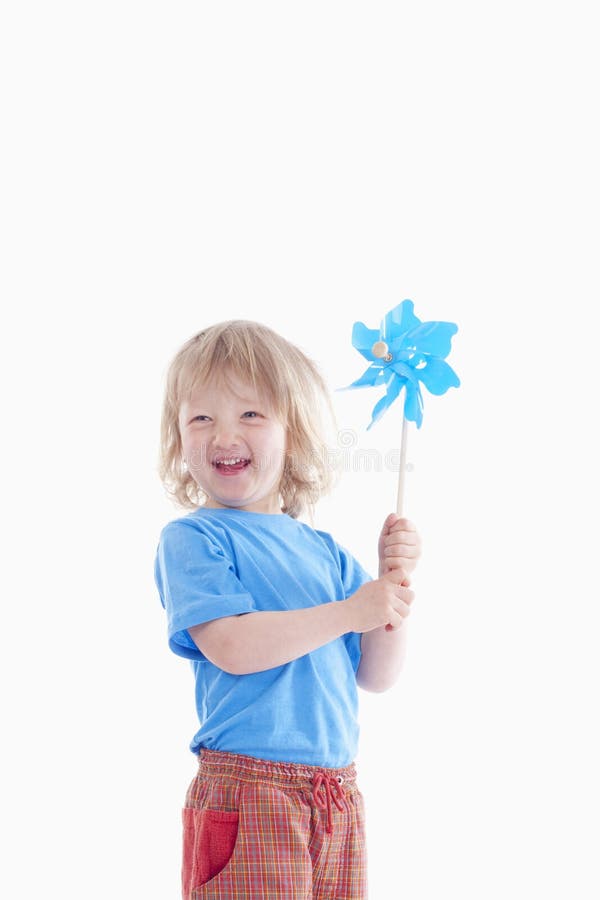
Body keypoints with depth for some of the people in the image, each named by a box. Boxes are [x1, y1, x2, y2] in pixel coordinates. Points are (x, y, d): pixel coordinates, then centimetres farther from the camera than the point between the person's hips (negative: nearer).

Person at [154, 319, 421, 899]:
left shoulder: (324, 552, 13)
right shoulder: (191, 539, -4)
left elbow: (376, 675, 13)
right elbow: (231, 647, -19)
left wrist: (393, 582, -2)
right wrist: (349, 611, -15)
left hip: (338, 796, 6)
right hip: (247, 790, -6)